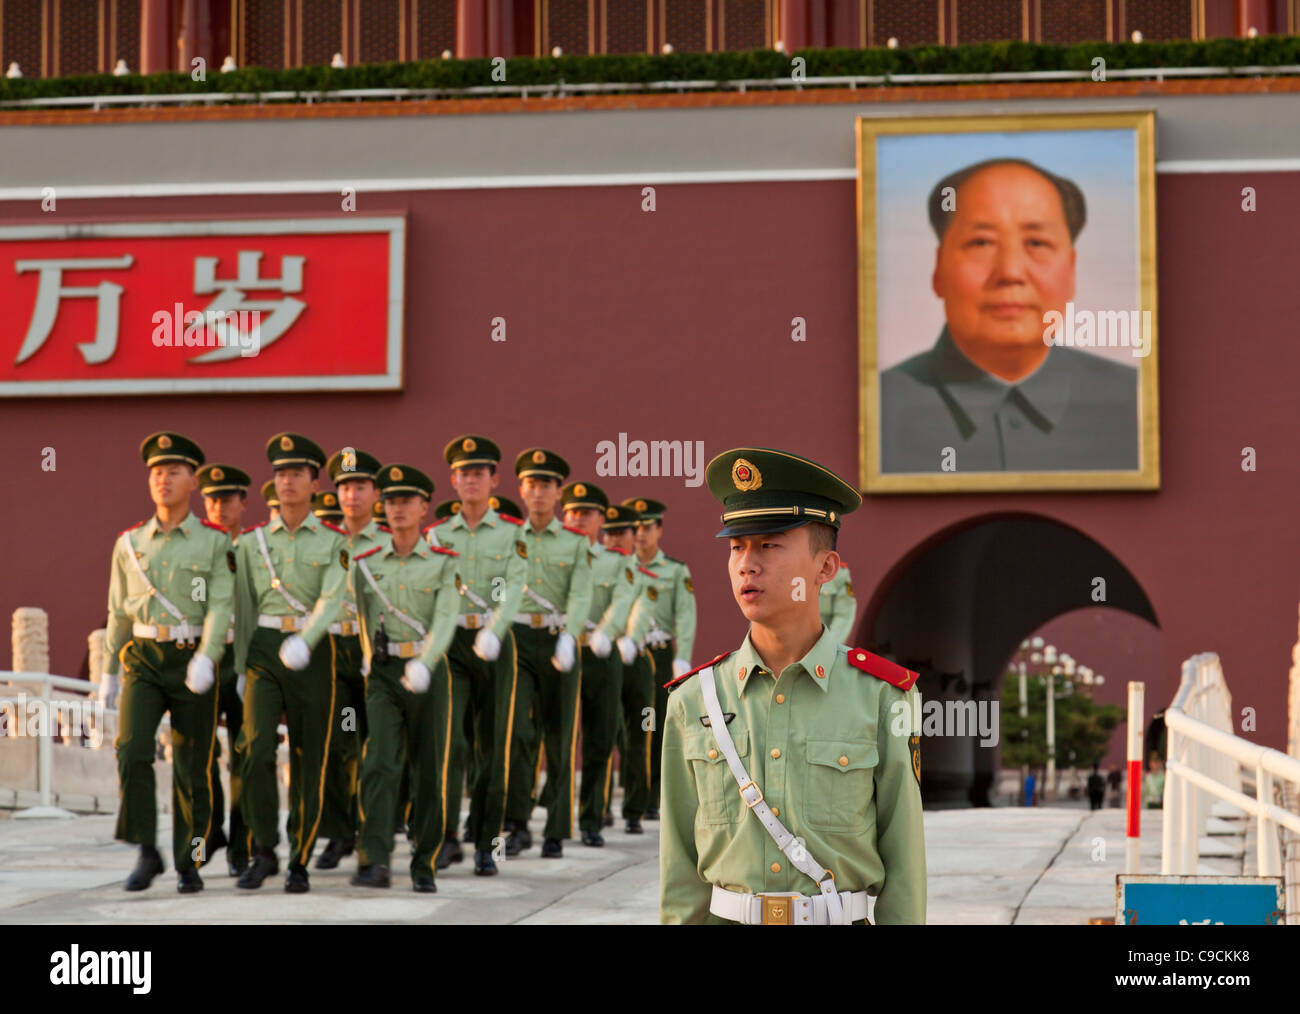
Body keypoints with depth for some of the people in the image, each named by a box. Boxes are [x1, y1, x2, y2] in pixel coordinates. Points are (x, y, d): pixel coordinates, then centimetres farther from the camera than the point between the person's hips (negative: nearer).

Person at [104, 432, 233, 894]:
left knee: (192, 767, 2)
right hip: (142, 660, 2)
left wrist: (206, 657, -25)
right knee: (132, 749, -18)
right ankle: (146, 852, -9)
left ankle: (190, 864, 16)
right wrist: (109, 670, 18)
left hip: (192, 662, -2)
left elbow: (221, 605, -10)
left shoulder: (214, 541, -1)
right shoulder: (129, 542, 9)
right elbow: (119, 610, 16)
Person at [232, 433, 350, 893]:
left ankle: (300, 862, 12)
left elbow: (332, 599, -12)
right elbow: (243, 605, 10)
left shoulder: (335, 542, 2)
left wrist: (304, 641, -29)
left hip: (313, 653, -1)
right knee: (257, 747, -16)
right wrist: (239, 668, 6)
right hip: (263, 651, 1)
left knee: (309, 760, 2)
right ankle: (264, 851, -4)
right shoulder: (252, 540, 9)